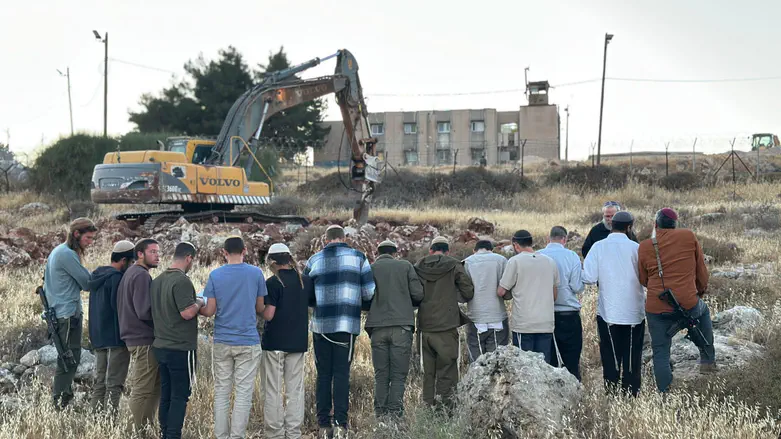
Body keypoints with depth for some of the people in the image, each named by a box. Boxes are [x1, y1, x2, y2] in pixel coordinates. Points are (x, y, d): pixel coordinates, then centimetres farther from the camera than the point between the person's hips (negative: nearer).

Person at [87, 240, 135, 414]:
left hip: (97, 337, 9)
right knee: (114, 383, -6)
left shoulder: (96, 275, 13)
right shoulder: (117, 278, -16)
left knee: (100, 381, 16)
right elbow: (119, 307, -20)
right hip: (115, 337, -9)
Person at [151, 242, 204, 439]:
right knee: (180, 396, -2)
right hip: (181, 348, -8)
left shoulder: (157, 280, 10)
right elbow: (187, 313, -23)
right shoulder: (182, 280, -17)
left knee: (166, 394, 14)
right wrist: (199, 303, -5)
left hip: (161, 346, 8)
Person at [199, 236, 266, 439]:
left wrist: (197, 308, 19)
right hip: (248, 342, -2)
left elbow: (210, 311, -1)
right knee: (244, 392, 1)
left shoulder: (215, 275, 0)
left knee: (222, 392, 8)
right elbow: (260, 308, 4)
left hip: (222, 342, 2)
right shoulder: (256, 273, -2)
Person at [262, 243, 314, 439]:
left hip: (275, 342, -4)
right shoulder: (306, 281, 3)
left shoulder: (273, 283, -12)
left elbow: (268, 315, -15)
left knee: (273, 390, 4)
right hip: (298, 342, 5)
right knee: (295, 389, 9)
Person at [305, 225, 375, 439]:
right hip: (347, 325, -1)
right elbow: (369, 292, 1)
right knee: (342, 373, 1)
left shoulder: (314, 260, 7)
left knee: (323, 375, 8)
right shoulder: (358, 257, 2)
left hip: (321, 324, 1)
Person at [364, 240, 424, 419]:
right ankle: (395, 413, -7)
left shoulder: (370, 269, 7)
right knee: (399, 374, 1)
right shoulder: (406, 266, 6)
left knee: (381, 375, 9)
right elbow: (418, 294, 0)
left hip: (377, 327, 1)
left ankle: (380, 414, 5)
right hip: (402, 325, -1)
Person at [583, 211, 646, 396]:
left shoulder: (598, 247, -5)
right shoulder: (635, 248, -7)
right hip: (634, 312, 0)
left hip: (608, 312, 1)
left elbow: (589, 277, -9)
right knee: (632, 358, 9)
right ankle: (631, 394, 9)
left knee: (610, 359, 7)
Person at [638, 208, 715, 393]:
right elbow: (701, 268, 8)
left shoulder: (644, 246, 1)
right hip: (688, 304, 0)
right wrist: (702, 288, 27)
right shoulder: (689, 237, -1)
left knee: (660, 354, 11)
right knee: (704, 312, 33)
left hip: (656, 308, 0)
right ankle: (707, 360, 32)